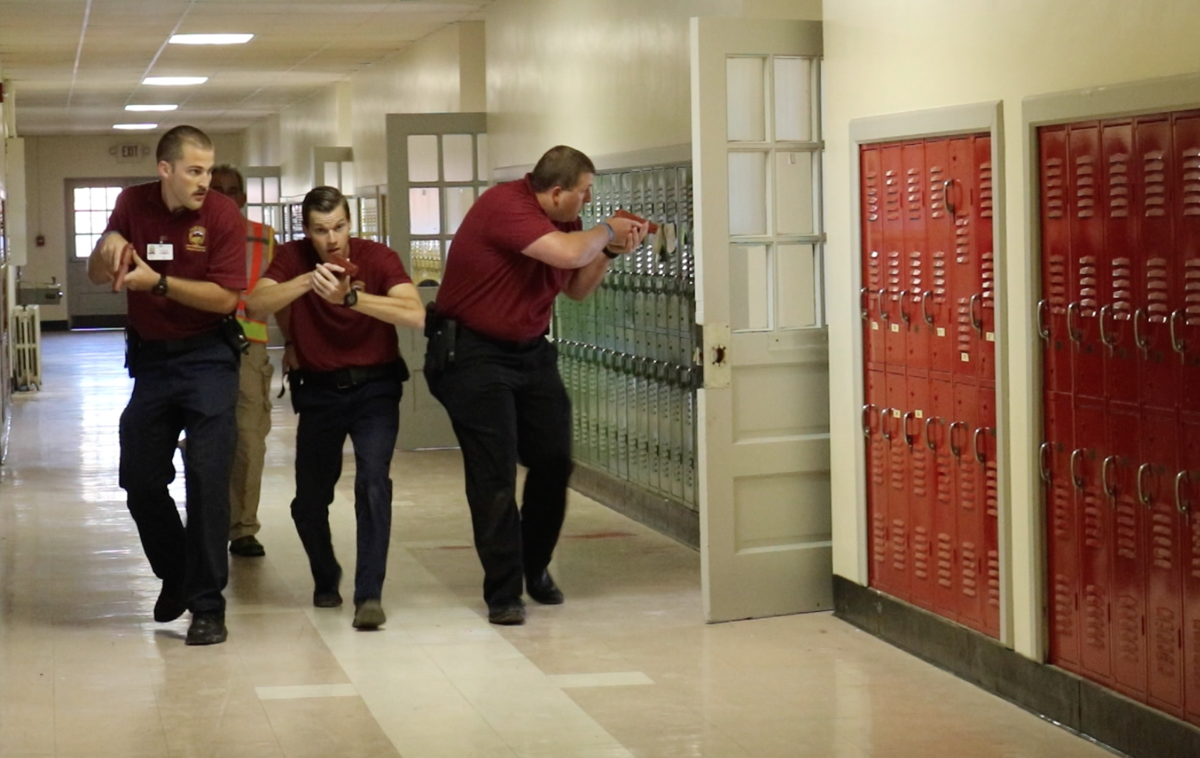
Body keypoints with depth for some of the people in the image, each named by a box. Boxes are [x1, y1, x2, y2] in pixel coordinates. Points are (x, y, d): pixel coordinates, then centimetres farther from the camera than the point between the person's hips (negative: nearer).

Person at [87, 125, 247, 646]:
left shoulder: (222, 215, -13)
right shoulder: (133, 204, -1)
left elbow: (225, 296, -18)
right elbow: (97, 277, 3)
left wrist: (157, 282, -26)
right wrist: (109, 248, -19)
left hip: (207, 357, -4)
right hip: (150, 357, 4)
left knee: (207, 478, -8)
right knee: (140, 480, 9)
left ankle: (207, 603, 1)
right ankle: (175, 576, 32)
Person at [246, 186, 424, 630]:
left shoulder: (378, 258, -14)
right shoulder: (293, 258, -8)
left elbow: (415, 315, -30)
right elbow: (256, 305, -24)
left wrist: (350, 297, -41)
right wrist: (307, 281, -39)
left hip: (374, 388, -2)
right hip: (319, 390, 2)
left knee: (373, 481, -22)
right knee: (309, 500, 7)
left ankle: (369, 595, -17)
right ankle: (325, 580, 36)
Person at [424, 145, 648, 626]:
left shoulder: (563, 221, 5)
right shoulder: (505, 206, -21)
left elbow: (577, 289, 15)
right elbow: (568, 253, -33)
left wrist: (612, 251, 0)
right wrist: (606, 231, -13)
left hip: (531, 352, 8)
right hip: (474, 353, -8)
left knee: (554, 462, 7)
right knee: (495, 476, -7)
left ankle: (536, 568, 26)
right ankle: (503, 594, 1)